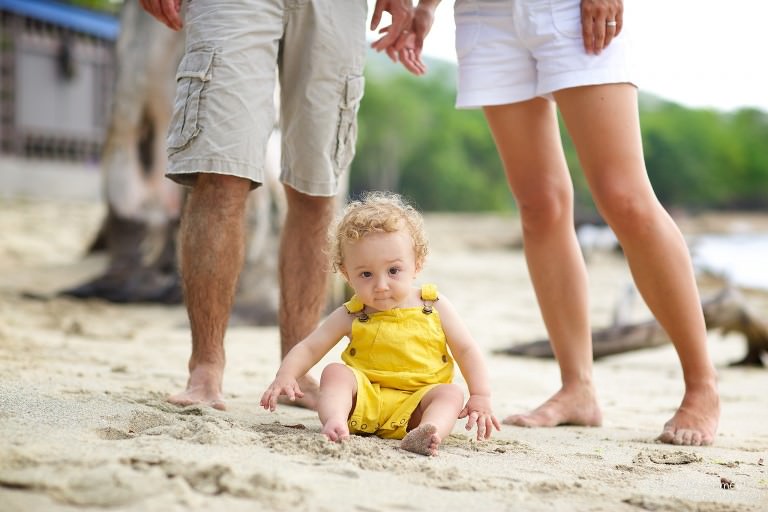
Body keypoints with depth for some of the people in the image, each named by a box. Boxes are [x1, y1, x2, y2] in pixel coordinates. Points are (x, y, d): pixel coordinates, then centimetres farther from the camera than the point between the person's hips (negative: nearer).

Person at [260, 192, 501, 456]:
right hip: (364, 400, 0)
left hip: (413, 407, 0)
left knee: (450, 393, -26)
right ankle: (335, 421, -46)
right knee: (335, 372, -21)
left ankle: (424, 433, -54)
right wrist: (286, 376, -16)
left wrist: (480, 398, -2)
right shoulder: (350, 316, 2)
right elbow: (309, 348, 3)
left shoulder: (434, 306, 2)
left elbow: (466, 350, 6)